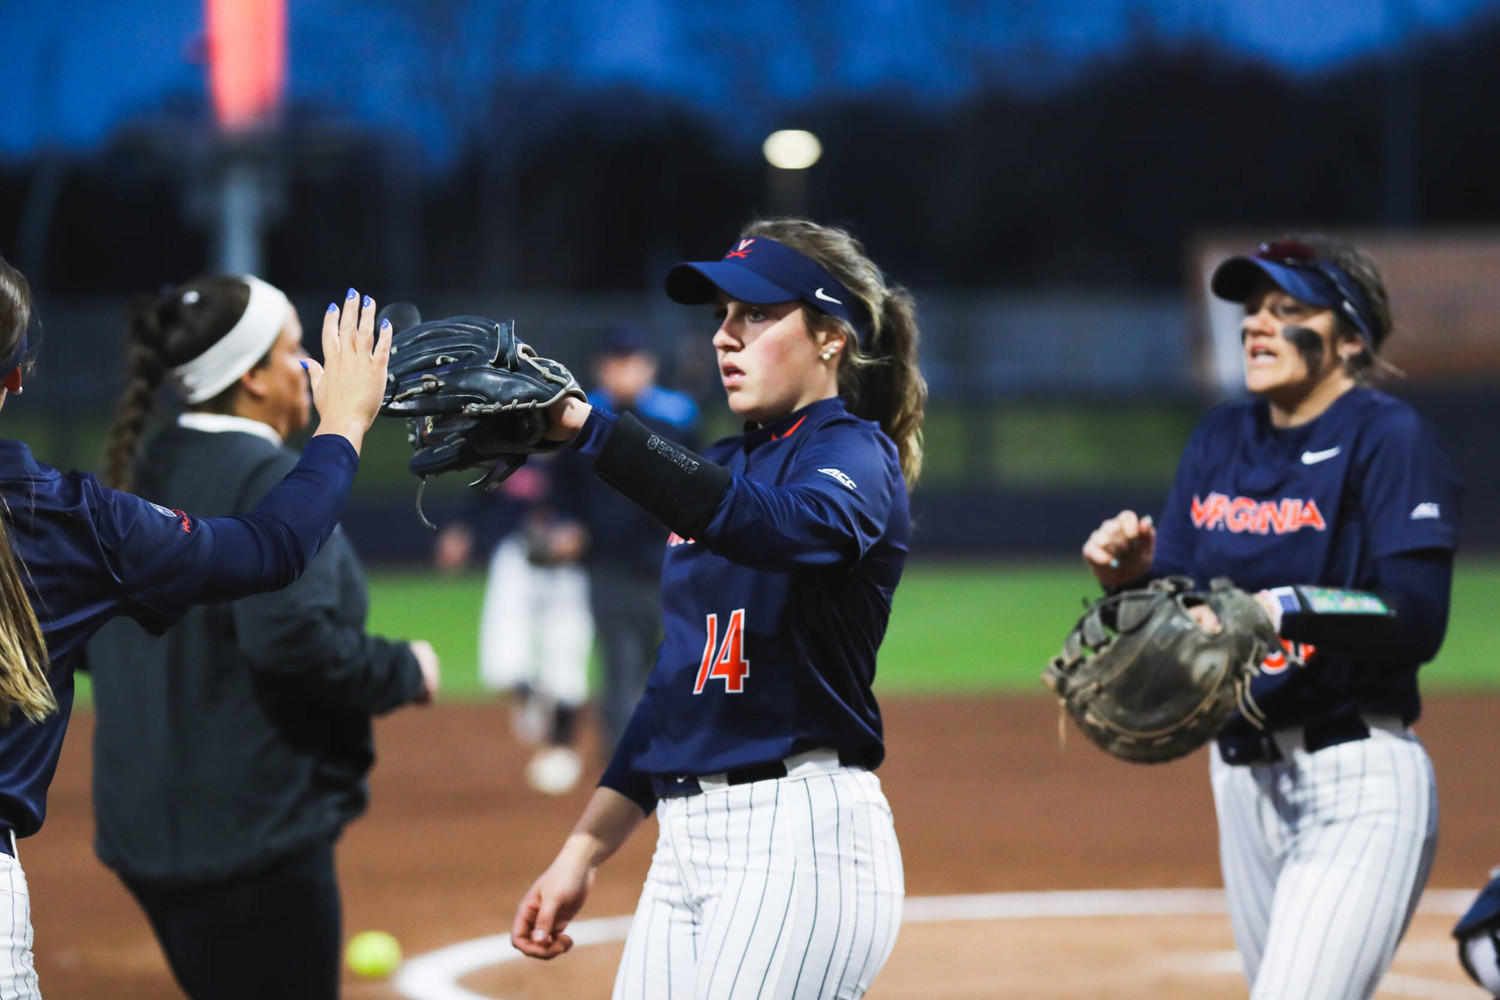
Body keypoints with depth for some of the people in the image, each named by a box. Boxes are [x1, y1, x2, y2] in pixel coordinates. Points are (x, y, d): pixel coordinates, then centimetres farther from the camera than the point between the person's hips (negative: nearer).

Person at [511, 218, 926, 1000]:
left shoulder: (854, 458, -5)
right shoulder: (721, 467, 21)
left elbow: (770, 526, -30)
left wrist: (583, 425, -37)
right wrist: (582, 854, 17)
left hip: (801, 842, -8)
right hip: (683, 843, 8)